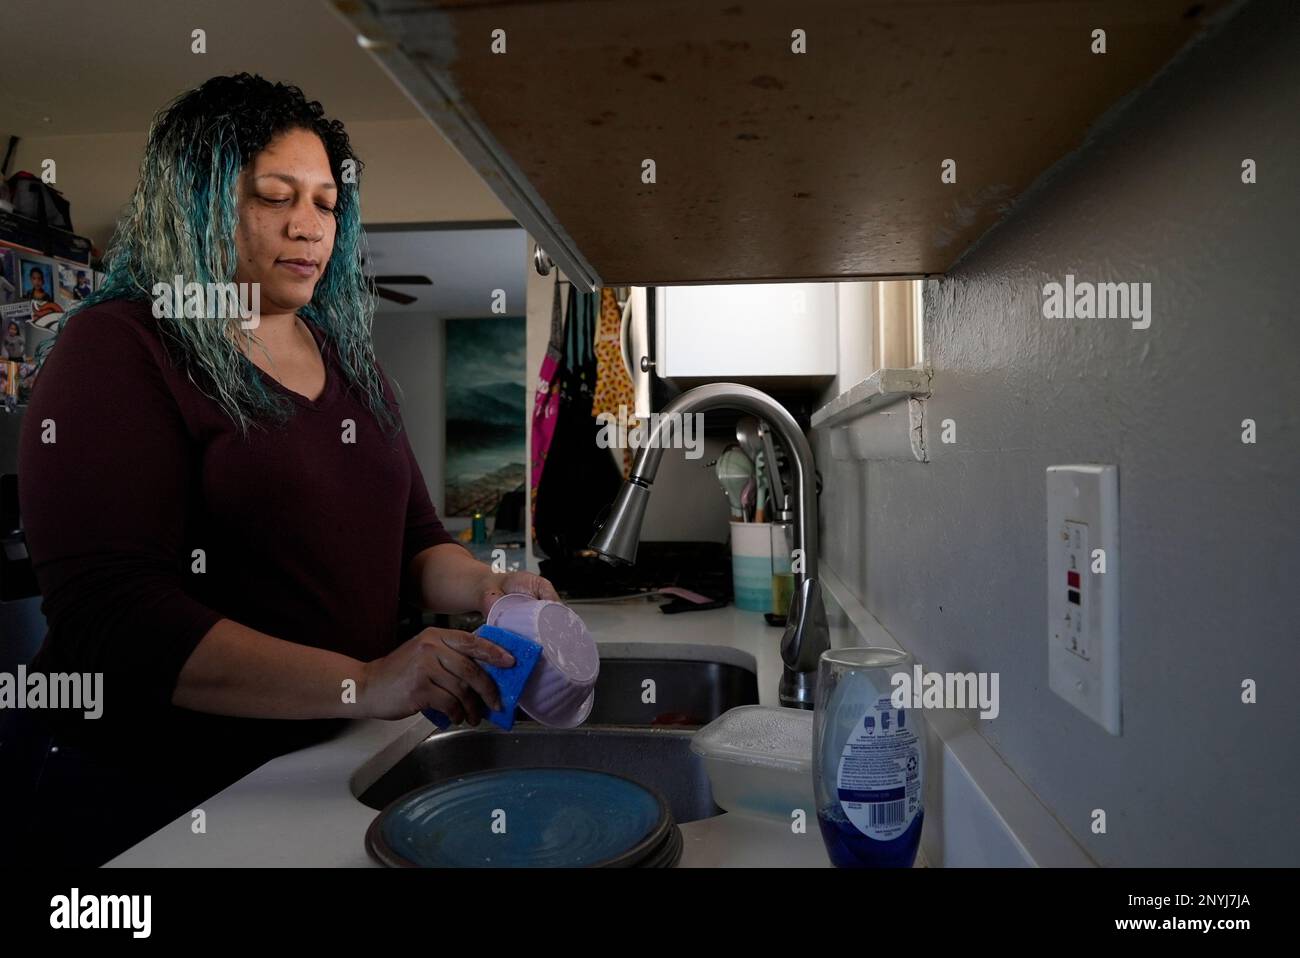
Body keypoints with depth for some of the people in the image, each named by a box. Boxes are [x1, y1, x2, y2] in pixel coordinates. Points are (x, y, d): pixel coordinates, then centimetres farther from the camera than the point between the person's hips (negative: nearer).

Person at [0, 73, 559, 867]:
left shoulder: (345, 355, 6)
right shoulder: (114, 350, -13)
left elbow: (412, 538, 8)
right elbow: (109, 617, -24)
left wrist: (485, 586, -15)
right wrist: (362, 684, -34)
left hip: (316, 766, 6)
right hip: (138, 787, -6)